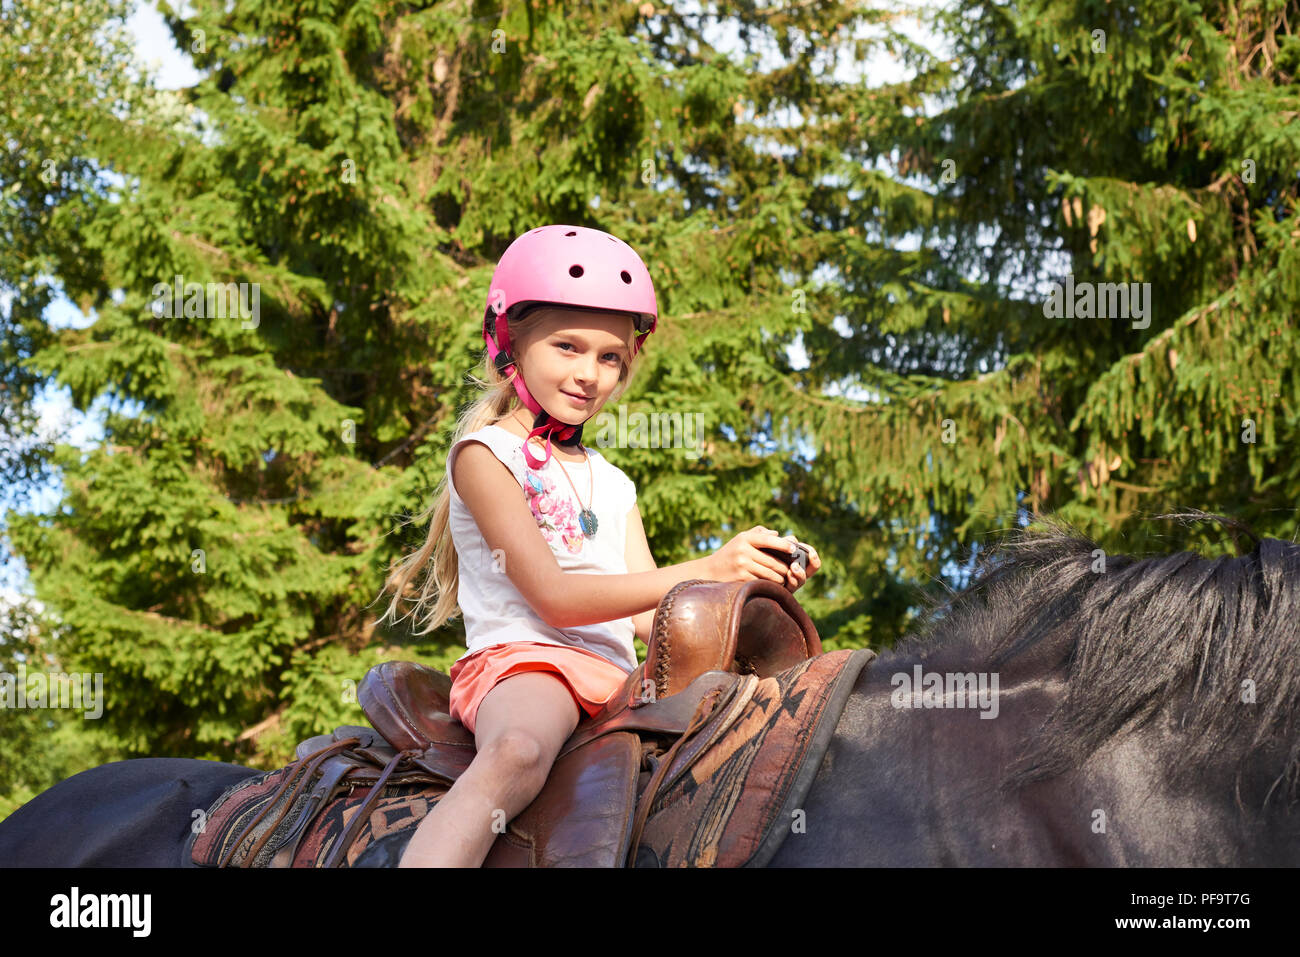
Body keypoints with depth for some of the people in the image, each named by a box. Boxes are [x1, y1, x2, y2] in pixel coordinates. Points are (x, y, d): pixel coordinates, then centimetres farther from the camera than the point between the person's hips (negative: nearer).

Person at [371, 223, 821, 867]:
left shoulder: (612, 485, 25)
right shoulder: (485, 453, 2)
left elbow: (652, 614, 16)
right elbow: (553, 596, -8)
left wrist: (753, 587, -3)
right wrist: (704, 572, -13)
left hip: (618, 675, 8)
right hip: (519, 658, -7)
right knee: (520, 751, -41)